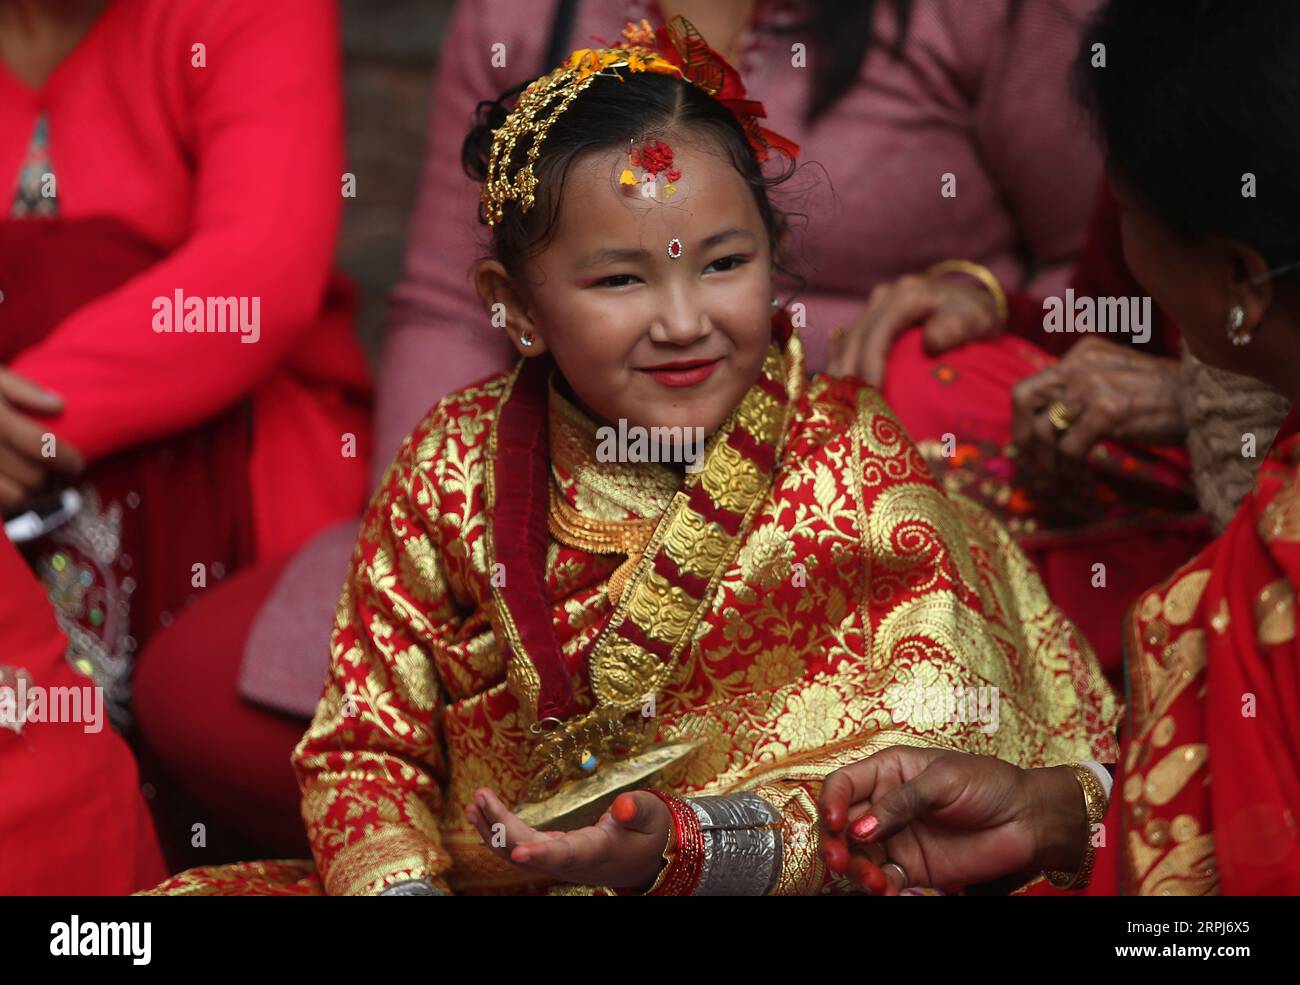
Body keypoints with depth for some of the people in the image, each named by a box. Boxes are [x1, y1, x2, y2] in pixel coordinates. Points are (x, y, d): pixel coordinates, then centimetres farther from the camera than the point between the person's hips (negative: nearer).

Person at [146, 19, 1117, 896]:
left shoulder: (855, 467, -6)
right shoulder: (454, 470, 1)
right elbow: (366, 748, 5)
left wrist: (679, 846, -28)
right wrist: (397, 881, -17)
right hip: (478, 876, 2)